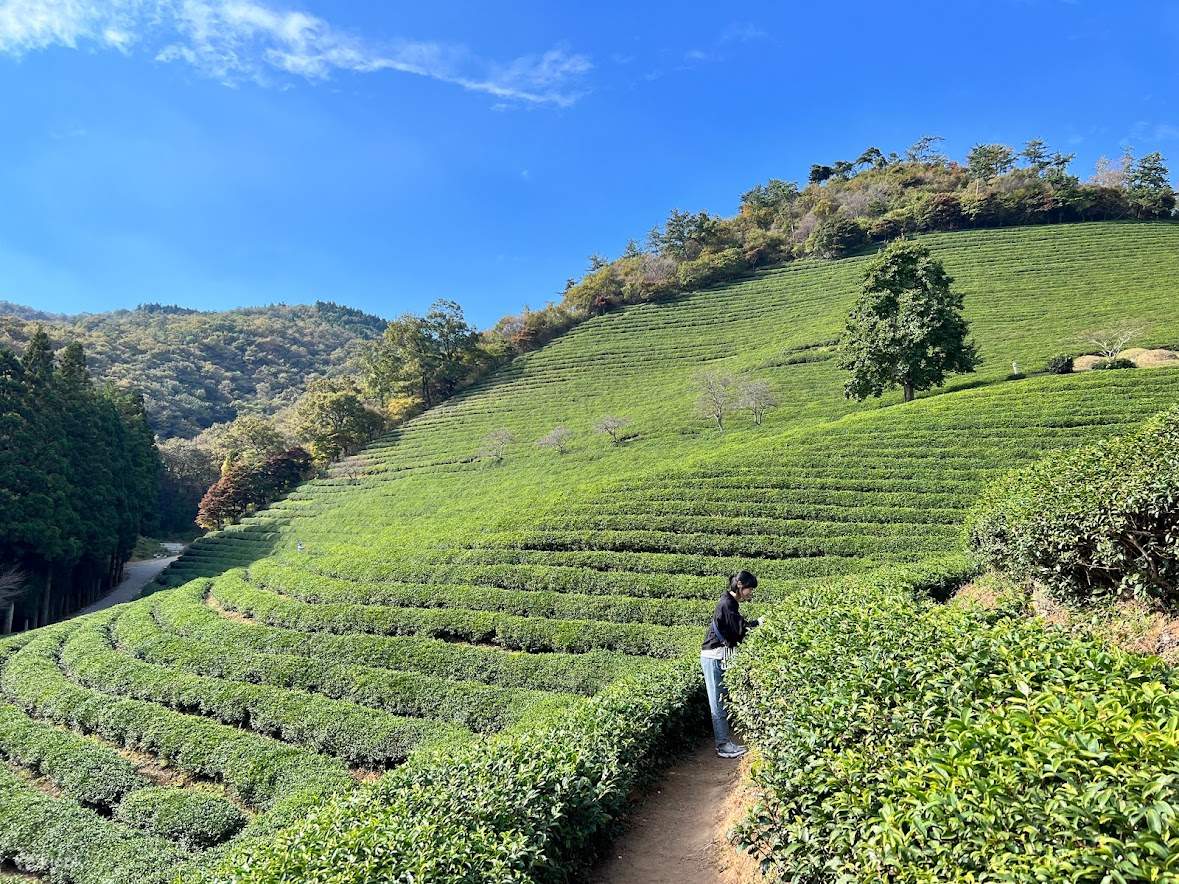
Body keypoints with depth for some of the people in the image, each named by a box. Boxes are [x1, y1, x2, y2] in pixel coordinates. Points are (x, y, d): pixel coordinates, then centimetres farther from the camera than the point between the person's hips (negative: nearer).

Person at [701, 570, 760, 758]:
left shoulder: (732, 603, 13)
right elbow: (740, 630, -19)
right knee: (718, 702, -3)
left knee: (722, 700, 12)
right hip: (714, 657, -10)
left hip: (720, 657, 10)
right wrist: (759, 623, -6)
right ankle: (723, 745, 2)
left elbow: (738, 628, 12)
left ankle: (725, 741, 19)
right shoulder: (727, 604, -17)